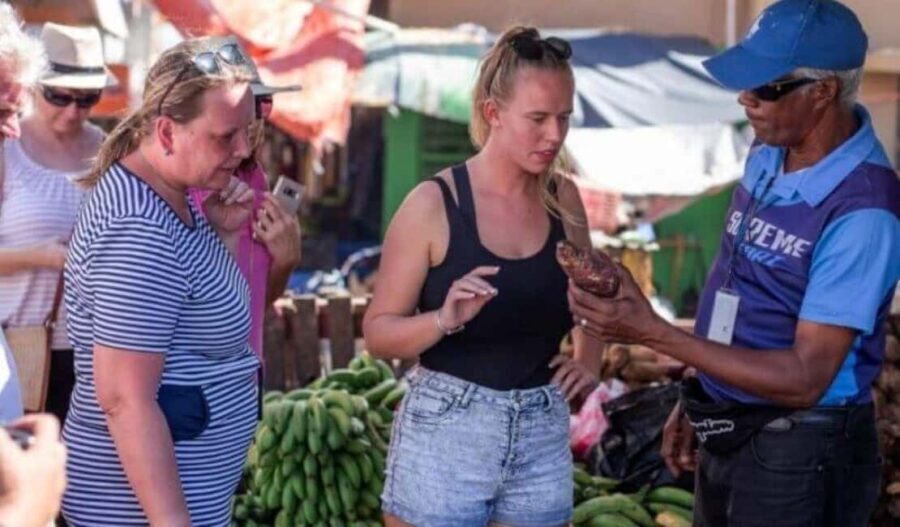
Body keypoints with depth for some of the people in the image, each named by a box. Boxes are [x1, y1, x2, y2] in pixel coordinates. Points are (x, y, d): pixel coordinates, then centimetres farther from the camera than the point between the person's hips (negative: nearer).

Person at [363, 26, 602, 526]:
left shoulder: (563, 198, 3)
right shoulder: (434, 204, -10)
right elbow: (378, 333, -7)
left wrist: (590, 362, 5)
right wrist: (445, 320, -24)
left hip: (544, 437, 4)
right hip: (446, 433, -4)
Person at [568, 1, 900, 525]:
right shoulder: (768, 155, 2)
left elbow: (805, 378, -25)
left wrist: (654, 333, -29)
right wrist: (699, 402, 14)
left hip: (801, 454, -7)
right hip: (728, 435, 8)